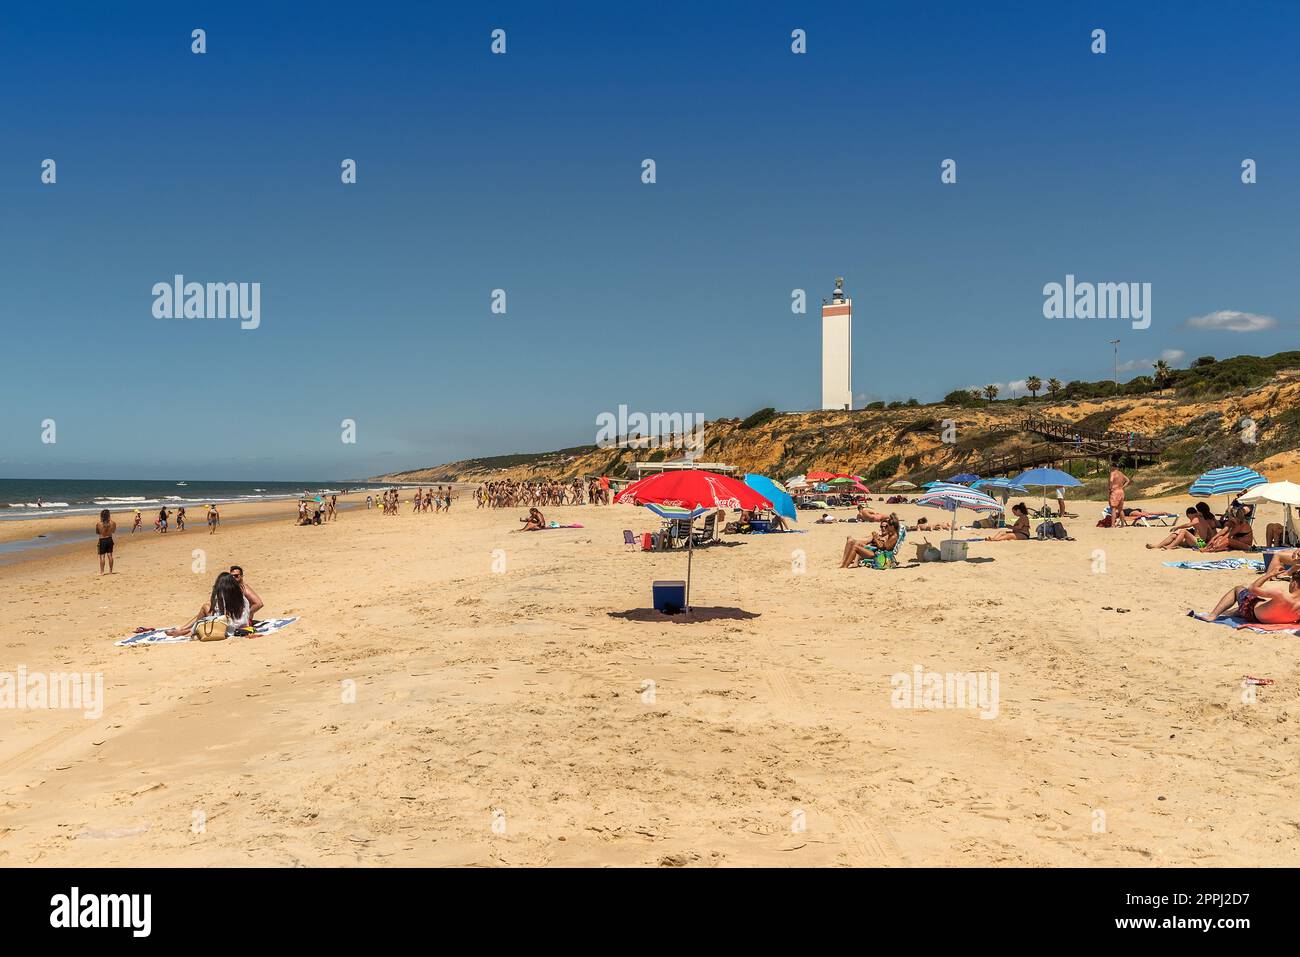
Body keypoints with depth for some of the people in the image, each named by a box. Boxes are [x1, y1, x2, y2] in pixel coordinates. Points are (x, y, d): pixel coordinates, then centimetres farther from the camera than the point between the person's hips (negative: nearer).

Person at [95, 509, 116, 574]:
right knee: (110, 555, 11)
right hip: (109, 539, 2)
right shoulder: (113, 523, -11)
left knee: (102, 556, 4)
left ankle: (101, 571, 5)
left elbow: (97, 532, 0)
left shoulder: (98, 523, -15)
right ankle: (110, 571, 16)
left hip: (102, 540, -2)